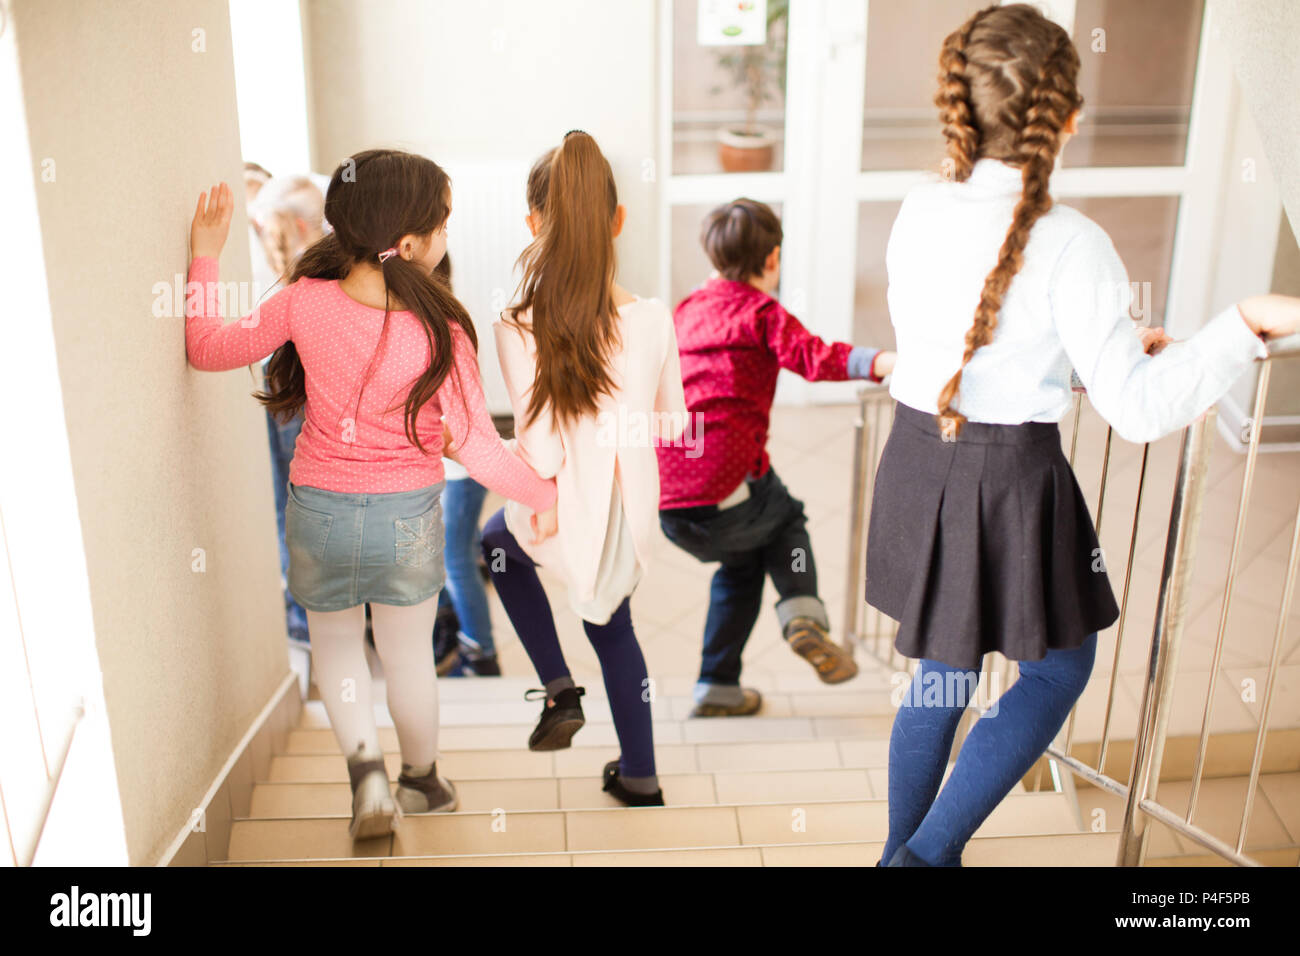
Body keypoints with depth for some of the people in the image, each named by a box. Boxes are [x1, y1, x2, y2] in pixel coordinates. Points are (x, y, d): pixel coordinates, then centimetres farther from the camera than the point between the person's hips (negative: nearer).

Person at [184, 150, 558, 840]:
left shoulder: (305, 302, -17)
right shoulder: (439, 331, -22)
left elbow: (209, 349, -1)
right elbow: (479, 450, -20)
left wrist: (204, 256, 7)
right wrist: (549, 497, -6)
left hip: (318, 509, 1)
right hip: (407, 518, -1)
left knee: (334, 643, 26)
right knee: (408, 654, 22)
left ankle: (364, 765, 9)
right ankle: (423, 781, 41)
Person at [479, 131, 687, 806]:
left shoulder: (518, 331, -21)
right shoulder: (653, 320, -11)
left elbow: (541, 457, -22)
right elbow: (673, 422, 2)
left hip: (567, 516, -3)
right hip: (631, 514, 4)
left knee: (497, 541, 31)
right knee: (612, 624, 27)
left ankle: (558, 691, 26)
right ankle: (639, 776, 37)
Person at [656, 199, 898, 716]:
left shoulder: (687, 310, 22)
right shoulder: (761, 312, 2)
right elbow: (814, 356, -19)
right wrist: (887, 362, -30)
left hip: (666, 502, 6)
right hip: (726, 484, -6)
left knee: (741, 564, 29)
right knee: (785, 520, 28)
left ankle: (717, 687, 30)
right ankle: (802, 612, 4)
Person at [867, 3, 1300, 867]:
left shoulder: (918, 213, -1)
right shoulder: (1069, 244, -17)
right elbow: (1140, 412, -19)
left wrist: (1101, 346, 18)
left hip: (915, 467, 6)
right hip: (1010, 481, -5)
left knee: (944, 676, 21)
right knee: (1060, 668, 17)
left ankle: (903, 851, 34)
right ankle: (929, 851, 14)